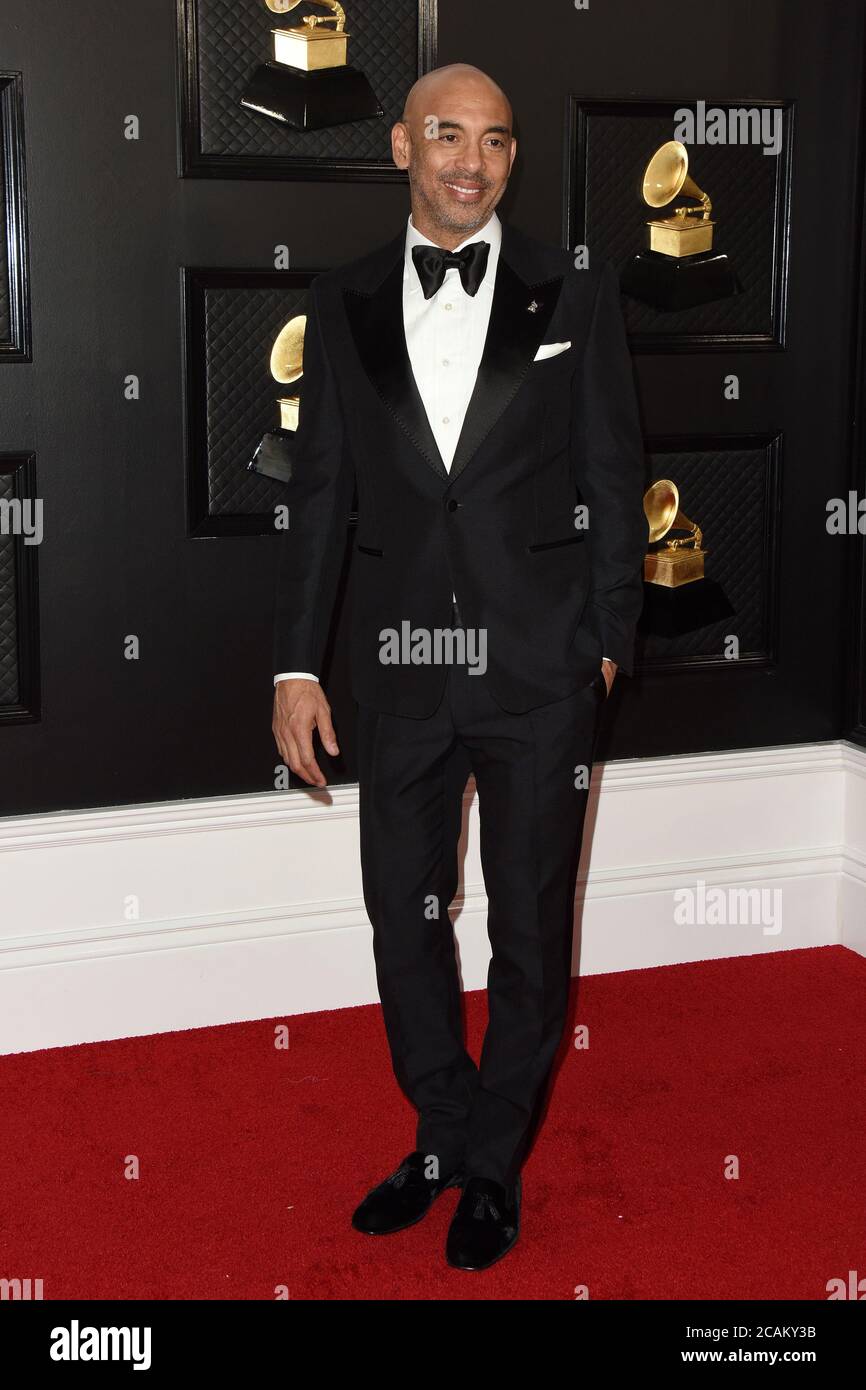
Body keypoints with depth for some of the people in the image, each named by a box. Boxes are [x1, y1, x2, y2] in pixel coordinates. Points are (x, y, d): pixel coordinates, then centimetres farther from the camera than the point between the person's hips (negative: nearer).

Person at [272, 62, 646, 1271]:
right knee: (404, 911, 12)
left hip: (540, 669, -2)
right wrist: (296, 666, 2)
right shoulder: (344, 305, 5)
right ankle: (443, 1136, 33)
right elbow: (321, 491, 5)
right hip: (402, 669, 2)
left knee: (531, 926, 8)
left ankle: (496, 1163, 27)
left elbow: (613, 479, 2)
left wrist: (608, 641, -3)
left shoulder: (575, 294, 0)